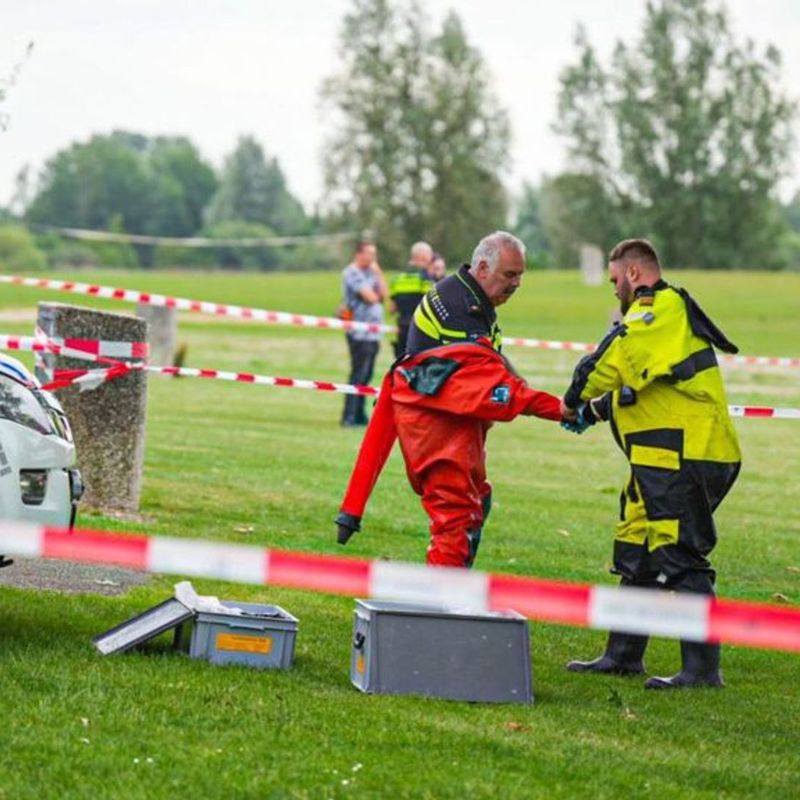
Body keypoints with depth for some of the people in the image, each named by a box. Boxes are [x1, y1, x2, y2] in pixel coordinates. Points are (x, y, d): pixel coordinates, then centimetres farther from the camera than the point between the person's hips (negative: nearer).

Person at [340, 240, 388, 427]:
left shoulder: (371, 272, 18)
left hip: (373, 332, 8)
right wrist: (376, 296, 6)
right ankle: (349, 417, -9)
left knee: (366, 375, 10)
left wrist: (378, 273, 6)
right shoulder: (351, 273, -8)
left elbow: (383, 294, 10)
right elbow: (370, 297, -16)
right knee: (358, 374, -10)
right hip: (359, 332, -8)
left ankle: (359, 415, 16)